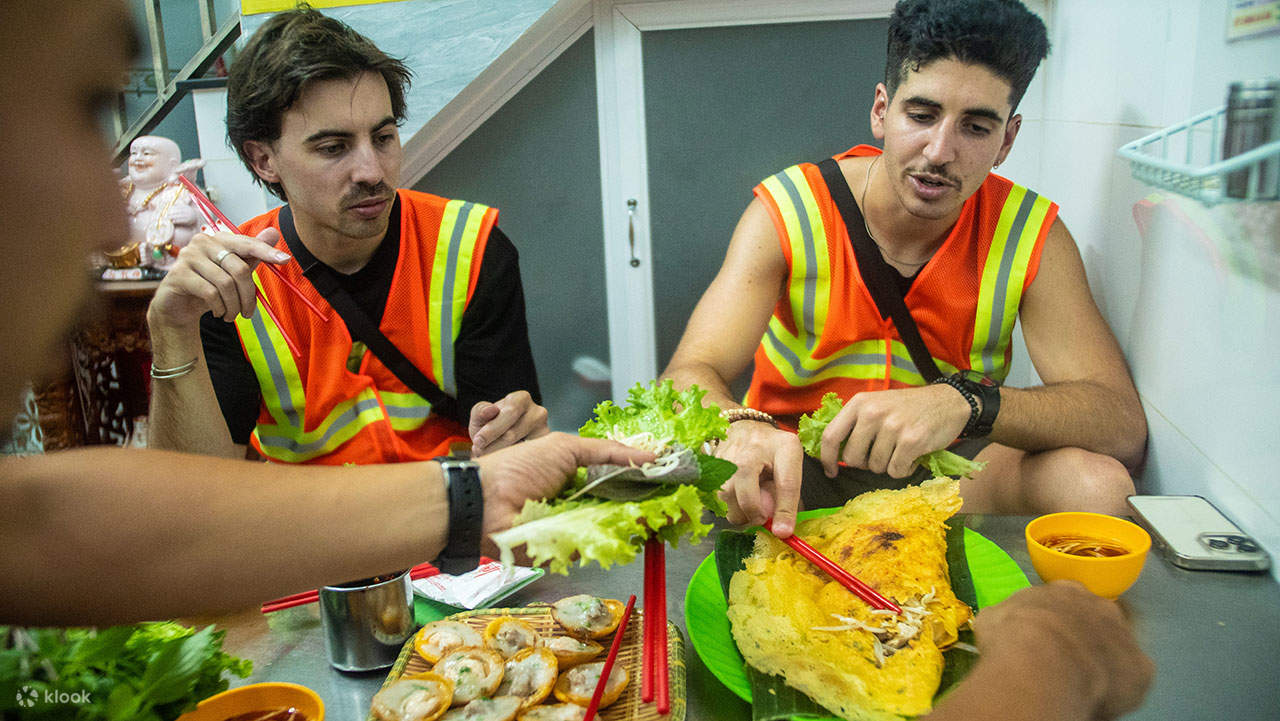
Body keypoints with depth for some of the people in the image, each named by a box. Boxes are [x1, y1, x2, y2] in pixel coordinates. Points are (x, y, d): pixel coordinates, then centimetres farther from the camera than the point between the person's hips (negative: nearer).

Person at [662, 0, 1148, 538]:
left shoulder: (1031, 235, -10)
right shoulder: (787, 211, -14)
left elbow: (1124, 424, -19)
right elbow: (689, 375, -22)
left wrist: (965, 401, -39)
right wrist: (743, 429, -48)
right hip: (796, 465, -1)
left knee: (1096, 484, -27)